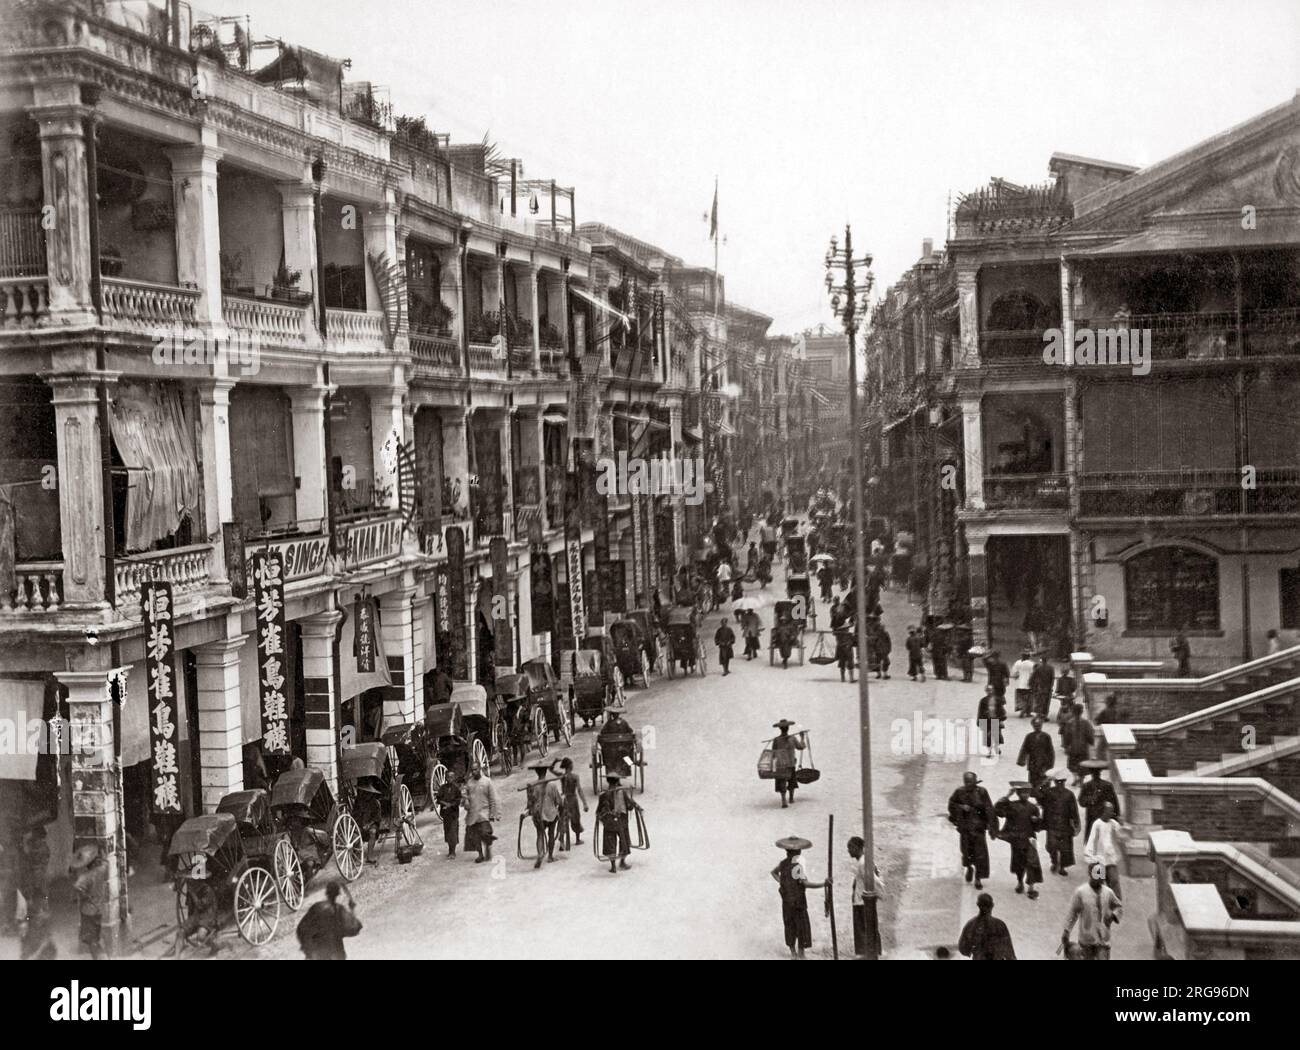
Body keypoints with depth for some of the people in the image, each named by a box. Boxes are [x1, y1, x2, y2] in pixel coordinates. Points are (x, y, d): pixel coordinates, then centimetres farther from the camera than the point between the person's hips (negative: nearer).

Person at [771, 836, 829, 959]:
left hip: (786, 901, 7)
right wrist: (823, 884, -30)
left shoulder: (784, 863, 3)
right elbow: (806, 883, -27)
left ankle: (793, 952, 22)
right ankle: (801, 953, 3)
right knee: (802, 927, 2)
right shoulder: (798, 865, -20)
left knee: (790, 926, 14)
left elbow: (774, 872, 23)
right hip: (798, 902, -7)